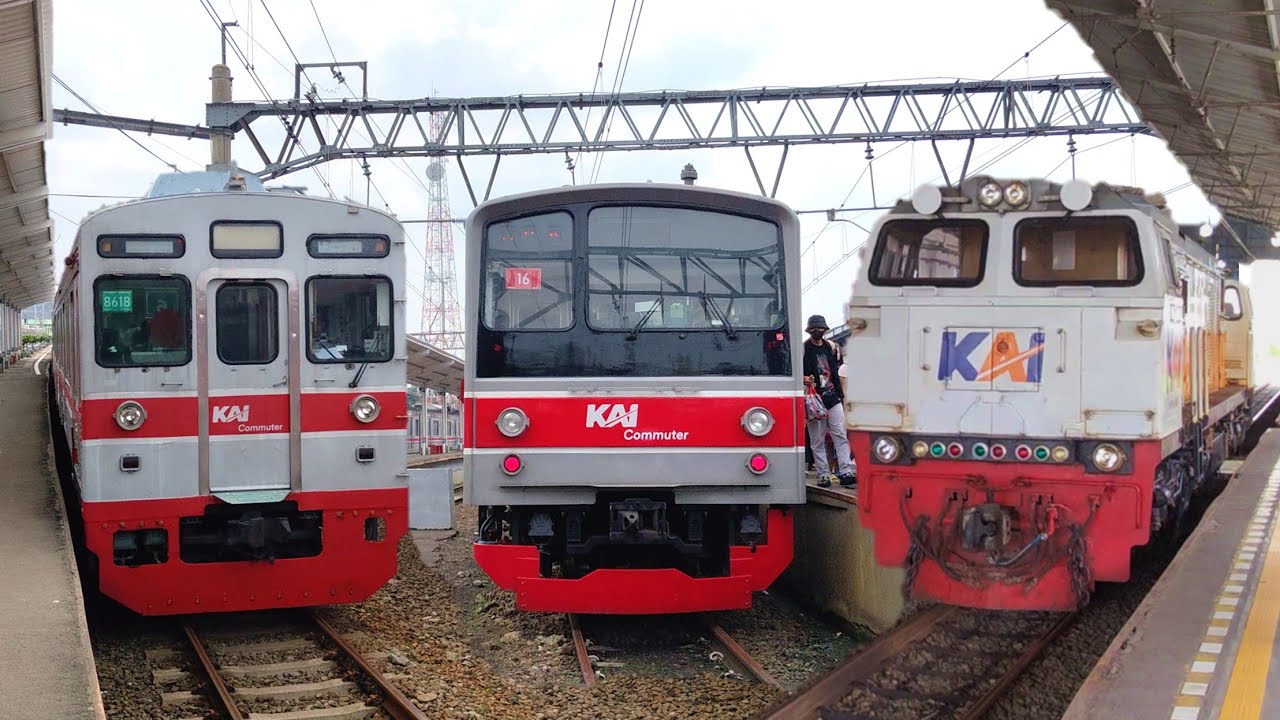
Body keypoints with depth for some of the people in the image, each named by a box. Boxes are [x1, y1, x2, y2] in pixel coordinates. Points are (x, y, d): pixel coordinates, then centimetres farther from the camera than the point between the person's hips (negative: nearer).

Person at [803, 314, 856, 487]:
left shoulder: (832, 347, 14)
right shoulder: (803, 348, 1)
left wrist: (843, 395, 16)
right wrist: (804, 379, -20)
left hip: (834, 398, 4)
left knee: (841, 436, -5)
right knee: (817, 440, -1)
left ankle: (846, 472, -8)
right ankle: (823, 475, 3)